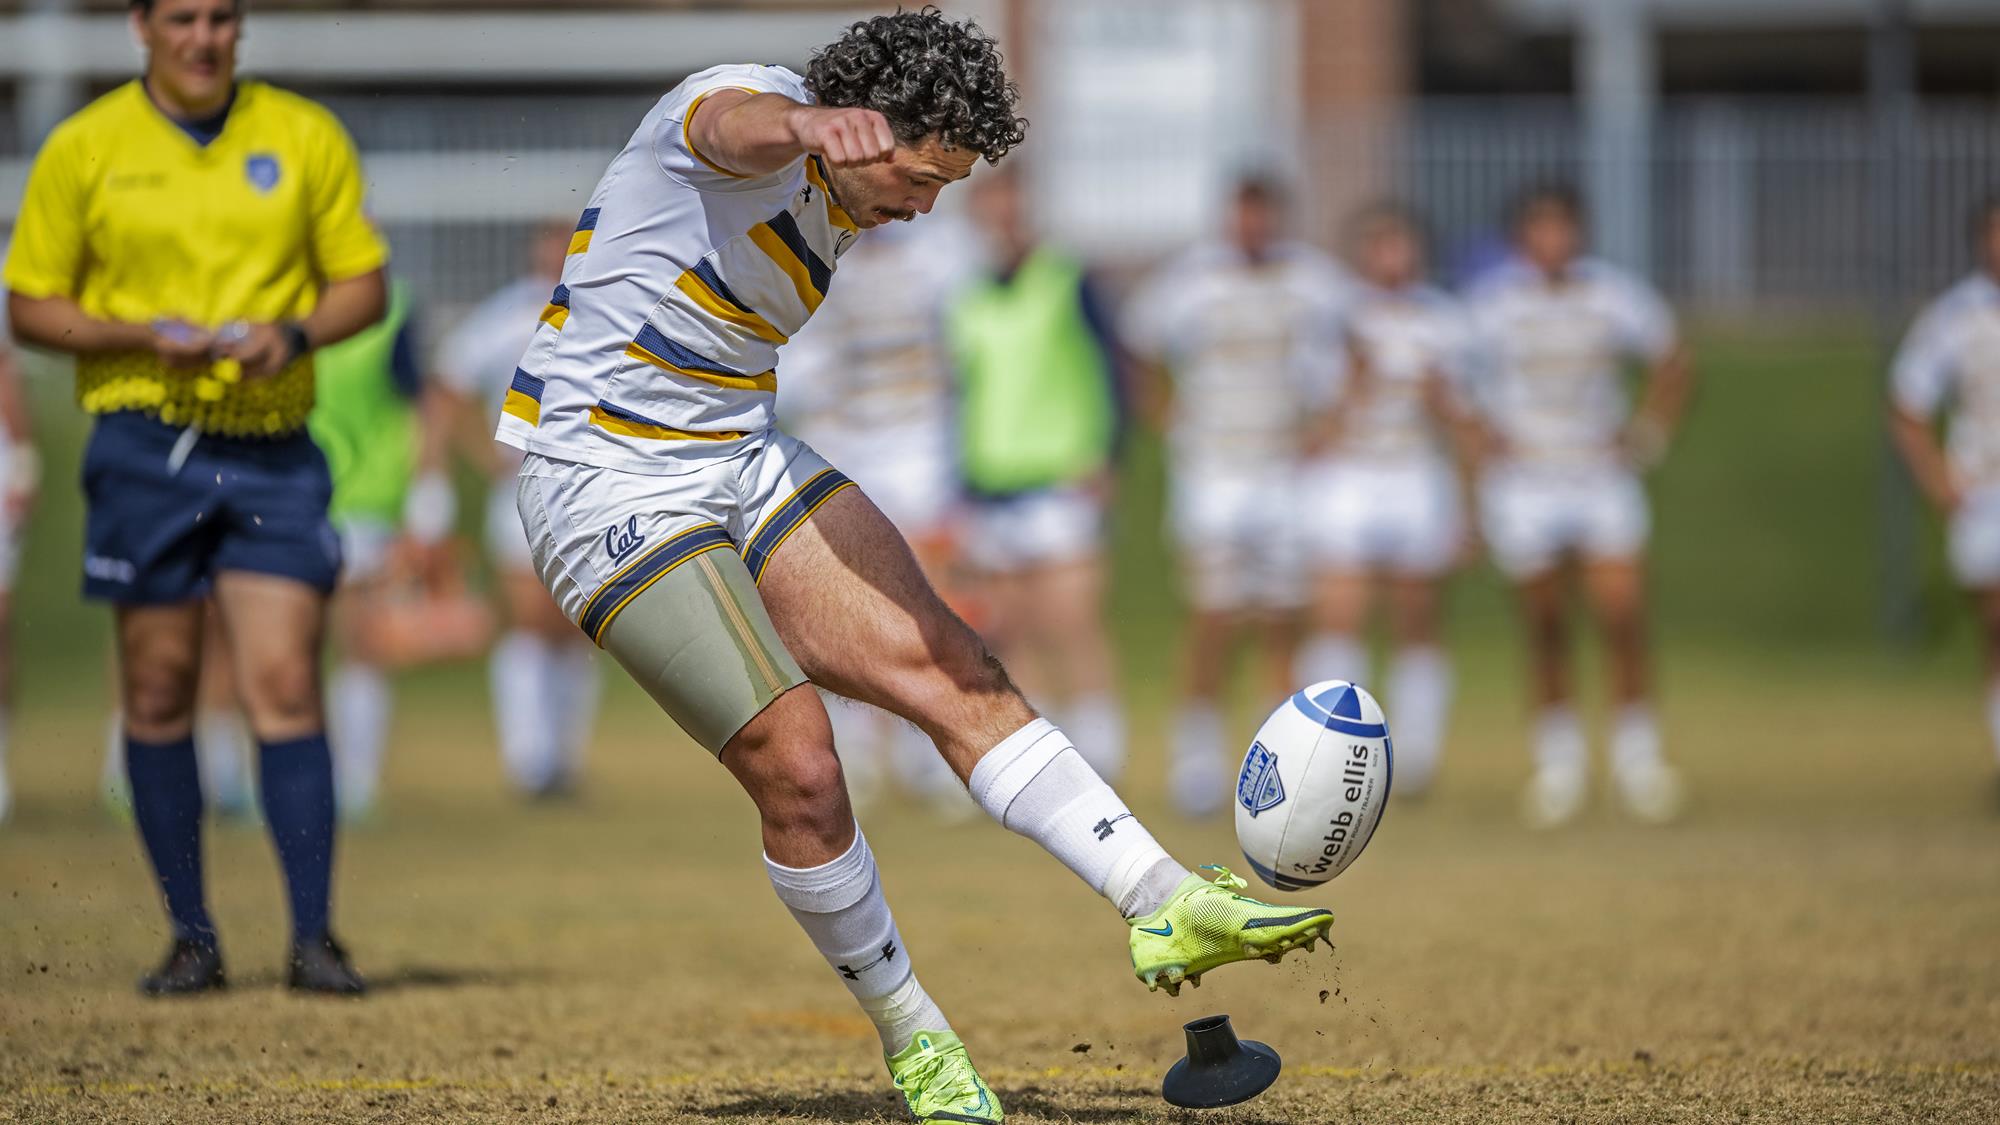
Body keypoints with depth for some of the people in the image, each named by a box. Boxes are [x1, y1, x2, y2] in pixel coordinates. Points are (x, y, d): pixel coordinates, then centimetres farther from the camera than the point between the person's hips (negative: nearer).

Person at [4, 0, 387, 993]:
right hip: (144, 444, 0)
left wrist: (293, 333, -11)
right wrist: (143, 335, -12)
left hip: (273, 452, 0)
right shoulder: (83, 149, 3)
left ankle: (313, 938, -6)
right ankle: (191, 938, 12)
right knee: (159, 689, 3)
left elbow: (362, 283, 10)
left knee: (284, 685, -8)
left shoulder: (305, 137, 6)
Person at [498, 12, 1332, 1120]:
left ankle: (1166, 909, -6)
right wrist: (814, 125, -69)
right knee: (798, 766, -14)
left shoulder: (833, 204, 10)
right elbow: (743, 125, -47)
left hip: (741, 465, 9)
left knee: (953, 671, -4)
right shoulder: (740, 109, -18)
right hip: (608, 485, -9)